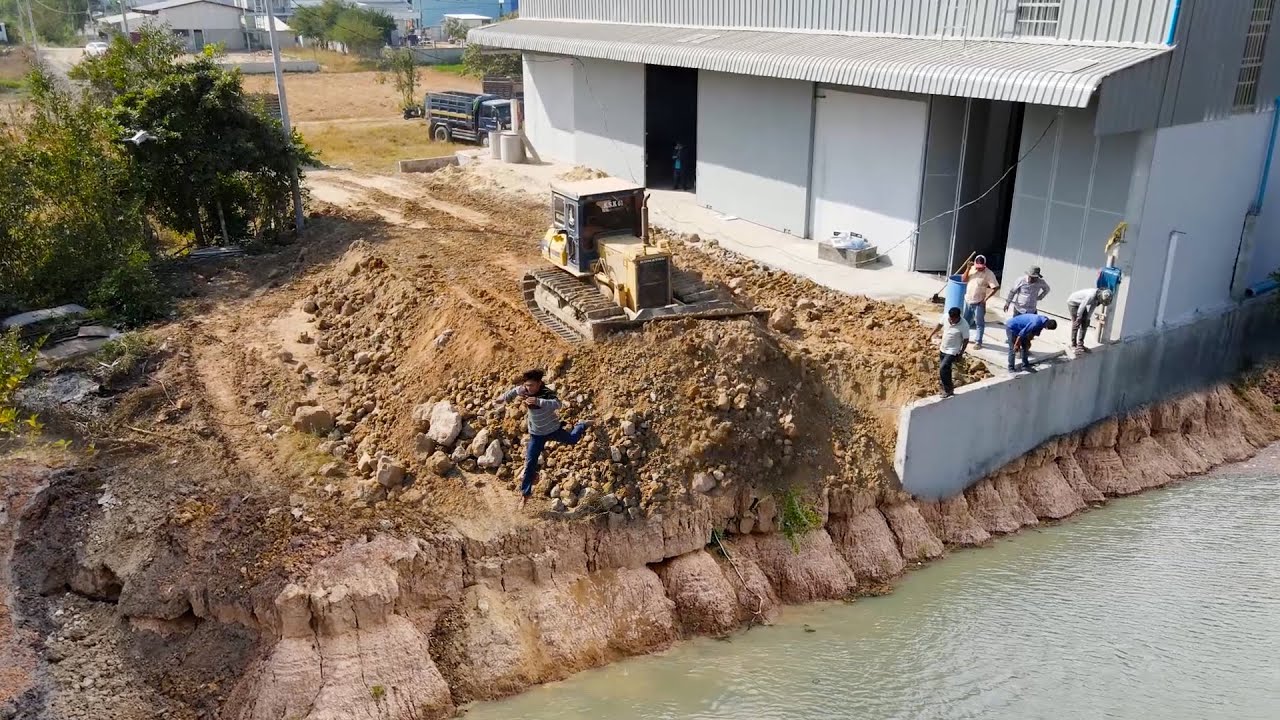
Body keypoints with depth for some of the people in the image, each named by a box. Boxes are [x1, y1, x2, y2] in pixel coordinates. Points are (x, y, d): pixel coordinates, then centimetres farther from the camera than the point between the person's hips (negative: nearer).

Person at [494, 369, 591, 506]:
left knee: (572, 440, 26)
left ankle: (581, 427, 60)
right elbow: (514, 391, 7)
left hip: (553, 430, -2)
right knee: (530, 463, -2)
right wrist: (503, 398, 16)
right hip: (537, 434, 2)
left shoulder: (547, 393, -31)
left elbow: (557, 404, -53)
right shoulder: (523, 390, -18)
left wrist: (538, 401, -65)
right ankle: (525, 492, 9)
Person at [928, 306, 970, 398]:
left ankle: (948, 390, -1)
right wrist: (931, 335, 19)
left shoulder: (964, 325, -27)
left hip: (952, 351, -6)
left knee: (943, 368, -17)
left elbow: (966, 340, -14)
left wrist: (961, 353, -9)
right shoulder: (945, 317, -13)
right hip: (943, 348, 6)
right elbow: (940, 325, 8)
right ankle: (948, 386, 38)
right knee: (945, 369, 18)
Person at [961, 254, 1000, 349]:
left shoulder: (989, 273, -17)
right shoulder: (972, 269, 0)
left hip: (979, 302, -6)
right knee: (965, 320, 20)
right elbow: (964, 279, -2)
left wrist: (986, 298, -19)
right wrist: (968, 268, -14)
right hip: (967, 300, 6)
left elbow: (995, 287, -19)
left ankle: (978, 342, 10)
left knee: (979, 323, 2)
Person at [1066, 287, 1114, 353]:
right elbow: (1082, 306, -27)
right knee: (1076, 324, -8)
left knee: (1085, 324, 4)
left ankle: (1080, 344, 9)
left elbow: (1092, 307, 0)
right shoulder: (1092, 295, -37)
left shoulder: (1099, 295, -12)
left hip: (1080, 304, 8)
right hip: (1073, 302, -8)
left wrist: (1087, 318, 4)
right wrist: (1079, 317, -14)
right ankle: (1073, 345, 1)